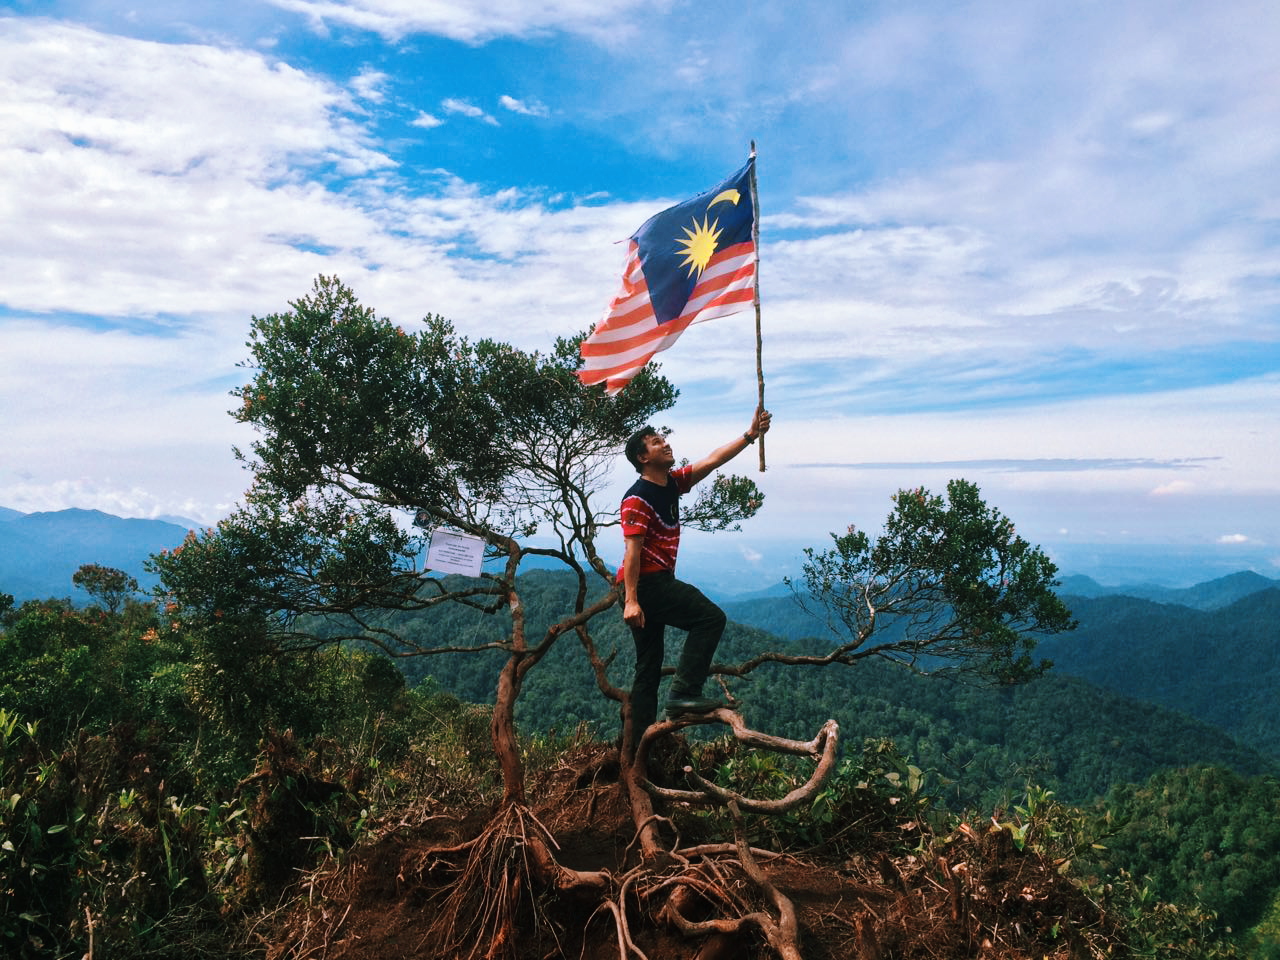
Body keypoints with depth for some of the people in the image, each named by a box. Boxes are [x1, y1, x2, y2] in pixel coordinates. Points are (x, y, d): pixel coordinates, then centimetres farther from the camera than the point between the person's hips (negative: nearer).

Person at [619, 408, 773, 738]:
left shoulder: (673, 483, 12)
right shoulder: (637, 499, -13)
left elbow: (713, 459, 14)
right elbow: (632, 550, -20)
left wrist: (750, 435, 7)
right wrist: (631, 600, -25)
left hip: (656, 582, 10)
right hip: (645, 583, -10)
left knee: (649, 668, 11)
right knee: (710, 617, -14)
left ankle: (638, 743, 15)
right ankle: (684, 693, -15)